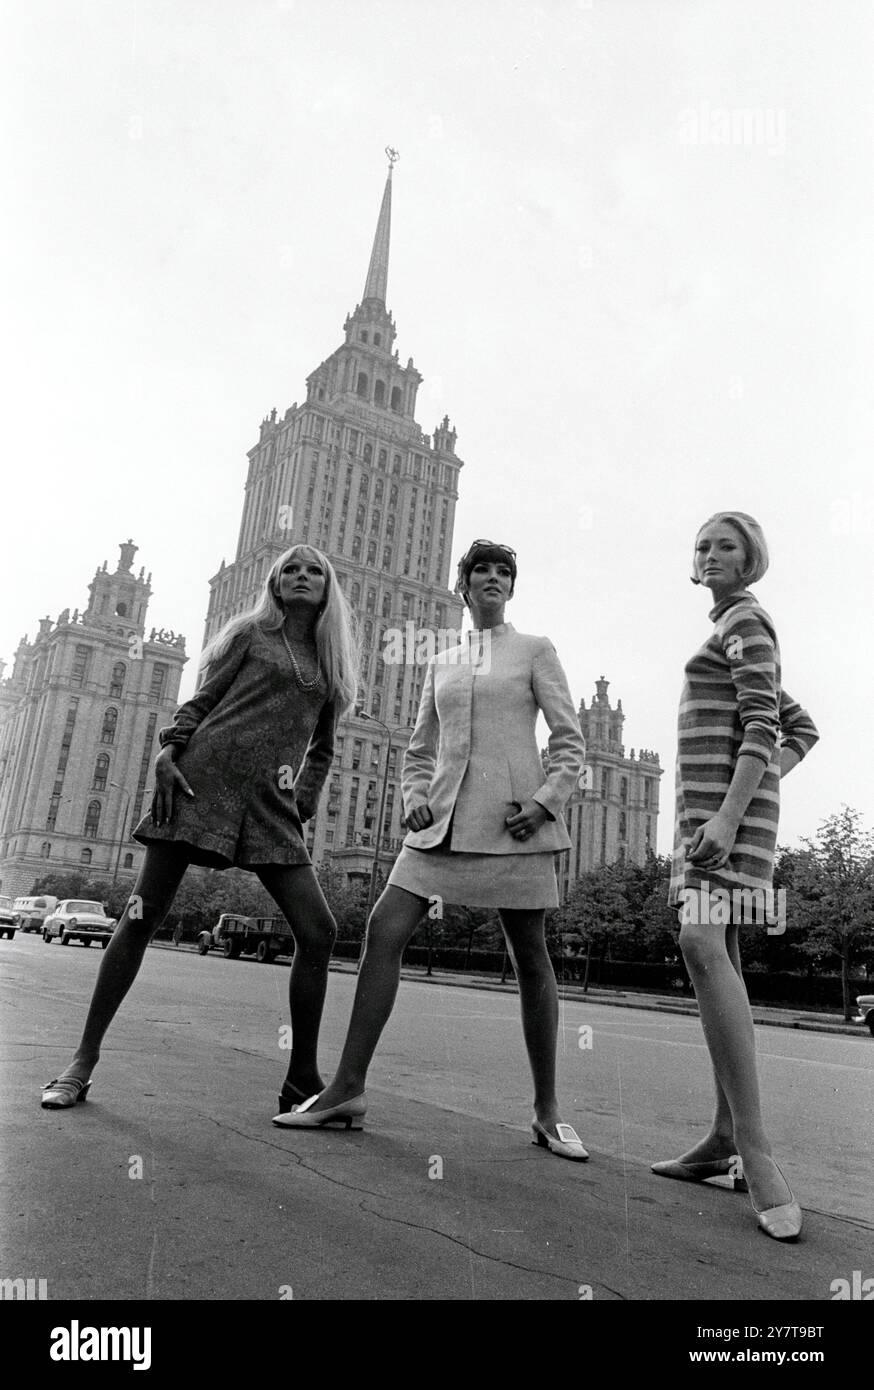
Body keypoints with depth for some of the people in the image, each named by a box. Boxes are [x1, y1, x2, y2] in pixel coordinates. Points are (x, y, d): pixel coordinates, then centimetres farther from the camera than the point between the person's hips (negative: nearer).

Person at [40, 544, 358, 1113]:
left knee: (319, 931, -7)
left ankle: (302, 1080, 5)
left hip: (271, 801, 3)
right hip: (204, 775, -3)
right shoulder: (251, 633, 11)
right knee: (143, 916, -3)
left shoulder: (332, 663, 19)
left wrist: (304, 802, 8)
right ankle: (83, 1061, 11)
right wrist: (168, 750, -10)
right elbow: (202, 700, 6)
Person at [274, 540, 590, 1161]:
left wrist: (545, 800, -11)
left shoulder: (536, 650, 8)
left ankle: (547, 1111, 16)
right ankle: (348, 1088, 2)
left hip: (512, 819, -3)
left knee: (530, 957, 2)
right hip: (445, 820, 4)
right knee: (384, 930, -8)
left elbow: (570, 742, 3)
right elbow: (420, 750, 22)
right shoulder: (441, 664, 19)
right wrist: (415, 799, 4)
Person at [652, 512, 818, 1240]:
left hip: (727, 804, -10)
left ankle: (754, 1145, -25)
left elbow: (763, 728, -15)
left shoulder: (745, 620, -2)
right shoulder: (740, 636, 25)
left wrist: (731, 813, -25)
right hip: (707, 807, 10)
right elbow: (803, 729, 25)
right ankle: (726, 1135, 11)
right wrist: (768, 785, 12)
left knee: (702, 945, -25)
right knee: (717, 952, 6)